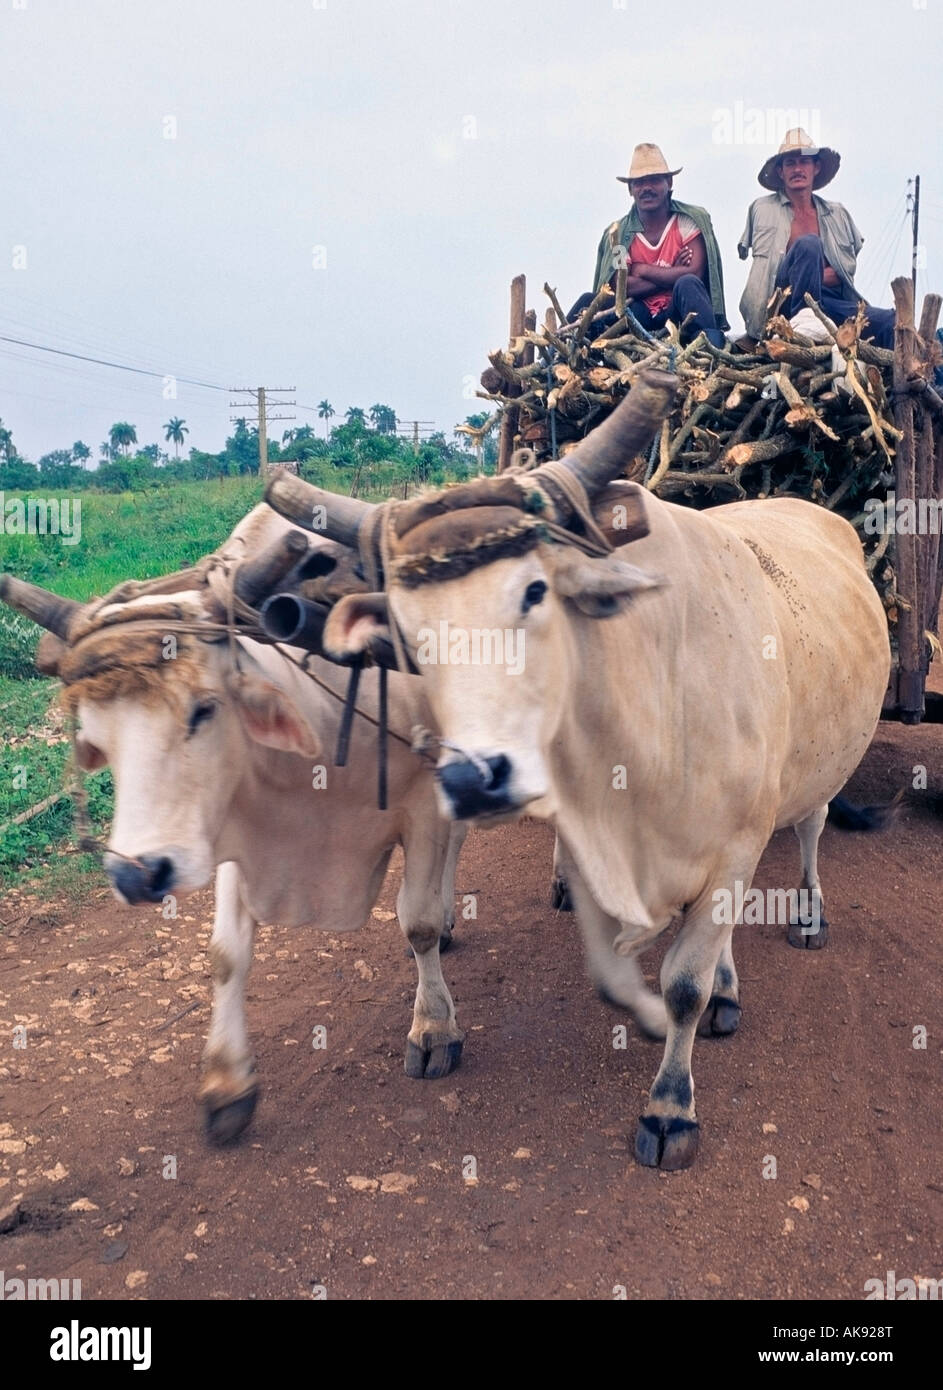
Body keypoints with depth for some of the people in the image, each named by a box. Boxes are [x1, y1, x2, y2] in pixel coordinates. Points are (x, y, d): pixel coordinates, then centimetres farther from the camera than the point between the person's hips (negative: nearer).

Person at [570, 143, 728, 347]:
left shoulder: (691, 221, 0)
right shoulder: (618, 232, 6)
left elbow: (695, 273, -13)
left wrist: (643, 270, -7)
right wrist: (671, 276, -10)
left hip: (679, 312, -2)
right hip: (641, 312, 2)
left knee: (687, 285, -35)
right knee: (588, 302, -22)